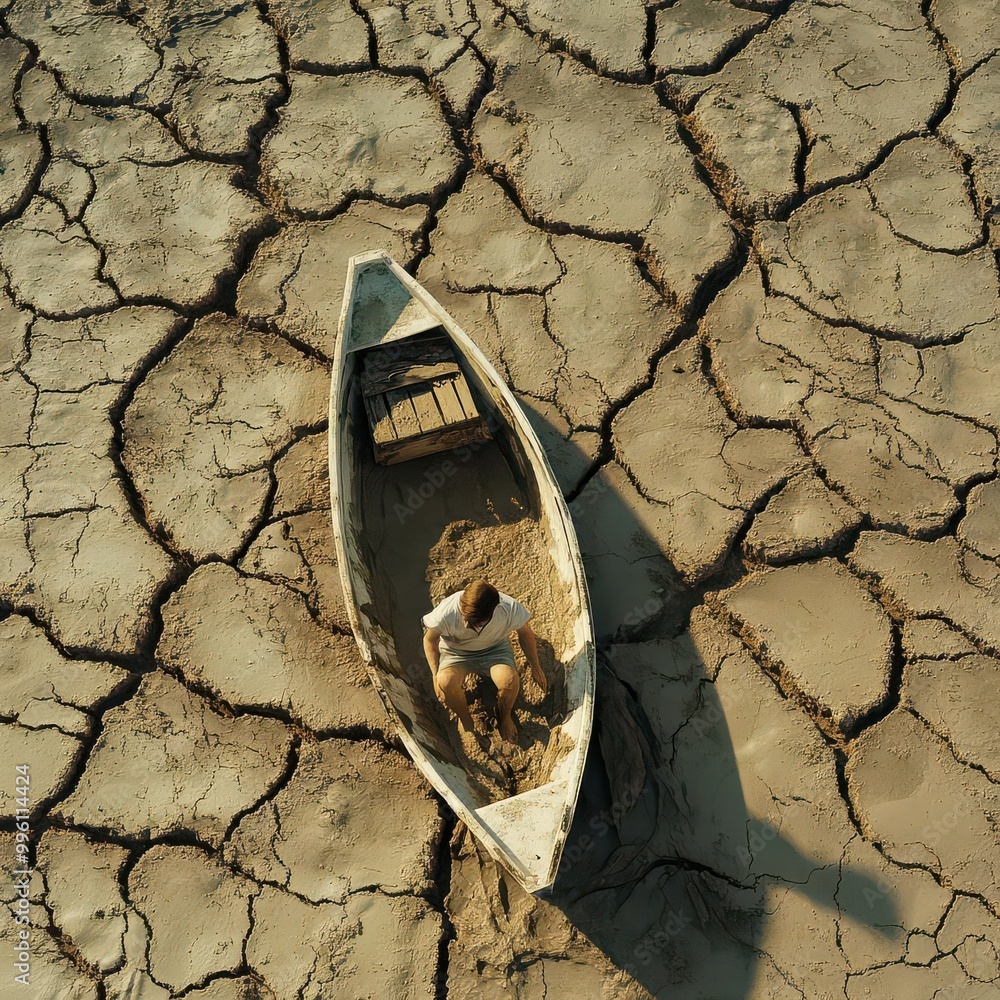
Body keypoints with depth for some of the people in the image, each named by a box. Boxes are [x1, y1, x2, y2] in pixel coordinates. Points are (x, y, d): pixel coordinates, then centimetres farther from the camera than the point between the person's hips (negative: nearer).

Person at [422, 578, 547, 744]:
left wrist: (535, 668, 4)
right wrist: (436, 676, -15)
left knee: (510, 681, -30)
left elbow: (525, 633, -6)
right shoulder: (447, 611, -34)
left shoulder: (510, 609, -31)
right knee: (446, 682, -32)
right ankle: (465, 719, 2)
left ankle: (504, 718, 6)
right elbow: (430, 640, -10)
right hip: (455, 651, 0)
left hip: (494, 649, 0)